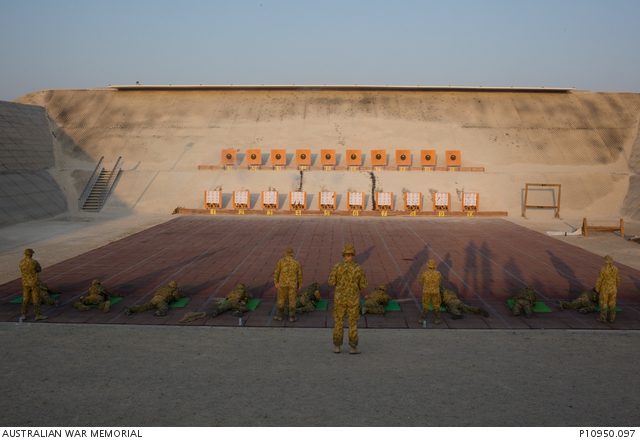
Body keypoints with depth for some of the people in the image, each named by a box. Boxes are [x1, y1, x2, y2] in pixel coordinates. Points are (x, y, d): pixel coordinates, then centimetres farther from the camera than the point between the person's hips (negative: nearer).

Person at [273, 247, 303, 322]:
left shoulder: (281, 261, -9)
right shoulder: (297, 263, -6)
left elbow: (276, 272, -7)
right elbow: (300, 275, 0)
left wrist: (276, 282, 2)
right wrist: (300, 284, 12)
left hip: (283, 283, 0)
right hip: (293, 284, 0)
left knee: (281, 299, 13)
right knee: (292, 300, 9)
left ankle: (279, 316, 18)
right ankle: (292, 317, 13)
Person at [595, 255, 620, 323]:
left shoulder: (603, 269, -25)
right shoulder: (616, 269, -11)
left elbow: (599, 280, -17)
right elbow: (618, 280, 2)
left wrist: (597, 289, -1)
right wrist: (616, 288, 19)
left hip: (604, 289, -4)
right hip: (613, 289, 4)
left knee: (603, 303, 12)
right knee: (612, 304, 17)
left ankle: (603, 318, 20)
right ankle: (612, 318, 25)